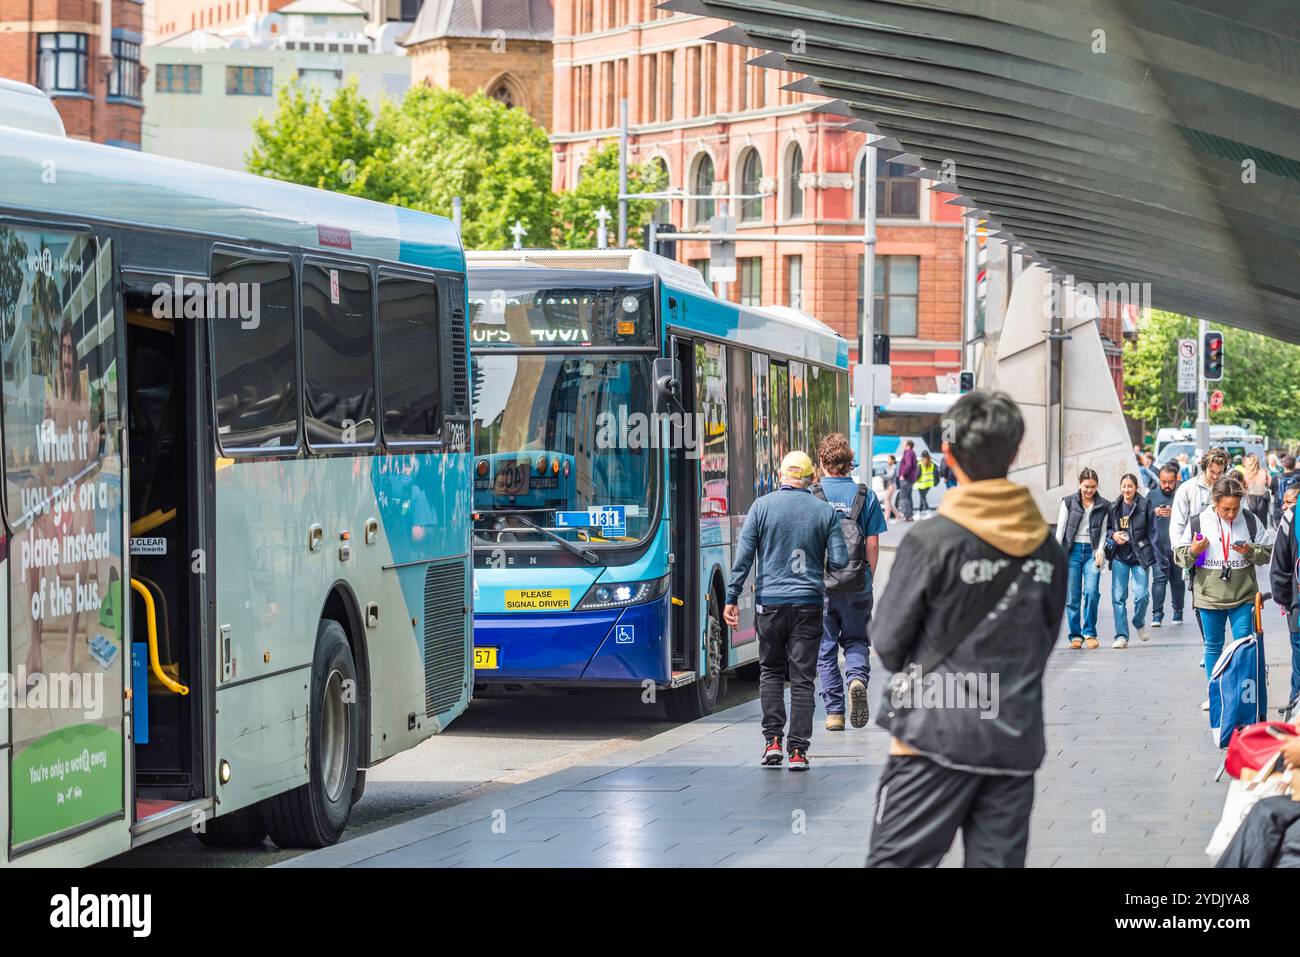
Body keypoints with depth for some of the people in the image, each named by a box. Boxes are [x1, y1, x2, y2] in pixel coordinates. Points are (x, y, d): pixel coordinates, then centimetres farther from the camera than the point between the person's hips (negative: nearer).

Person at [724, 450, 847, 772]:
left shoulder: (762, 506, -2)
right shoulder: (825, 511, 0)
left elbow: (743, 556, -4)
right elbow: (839, 560, -2)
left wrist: (731, 598, 0)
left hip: (769, 602, 0)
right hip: (808, 603, 0)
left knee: (770, 671, 15)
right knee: (802, 678, 3)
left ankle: (772, 740, 3)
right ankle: (798, 750, 0)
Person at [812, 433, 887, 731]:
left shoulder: (811, 495, -4)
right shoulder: (865, 495, 1)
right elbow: (872, 543, 0)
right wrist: (867, 578, 11)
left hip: (820, 585, -1)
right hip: (856, 585, 1)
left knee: (825, 649, 9)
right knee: (856, 640, 16)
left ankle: (834, 713, 9)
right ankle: (857, 678, -14)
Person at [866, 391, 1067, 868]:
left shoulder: (932, 541, -10)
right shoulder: (1049, 550, 3)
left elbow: (888, 643, -4)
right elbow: (1046, 639, 11)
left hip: (937, 736, -4)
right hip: (1017, 739, 4)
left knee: (896, 860, -2)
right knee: (997, 861, 6)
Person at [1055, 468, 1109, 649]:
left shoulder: (1103, 506, 9)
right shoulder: (1068, 502, 6)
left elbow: (1104, 532, 10)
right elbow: (1060, 529, 5)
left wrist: (1100, 551, -5)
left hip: (1092, 551, 0)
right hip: (1072, 551, 0)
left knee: (1092, 592, -15)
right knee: (1072, 595, -1)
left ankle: (1090, 633, -4)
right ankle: (1075, 635, 6)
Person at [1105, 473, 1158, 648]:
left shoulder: (1145, 504, -1)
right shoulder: (1114, 506, 7)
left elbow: (1152, 530, -1)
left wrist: (1153, 554, -8)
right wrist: (1113, 535, -7)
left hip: (1140, 556, -2)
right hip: (1119, 557, 2)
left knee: (1142, 595, -7)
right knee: (1118, 596, -4)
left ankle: (1139, 624, 23)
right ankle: (1121, 636, 0)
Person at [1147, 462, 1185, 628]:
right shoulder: (1153, 495, 8)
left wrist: (1174, 513, -23)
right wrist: (1155, 512, -9)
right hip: (1158, 545, 1)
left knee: (1177, 580, 9)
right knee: (1159, 577, -8)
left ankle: (1178, 612, 24)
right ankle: (1157, 614, -9)